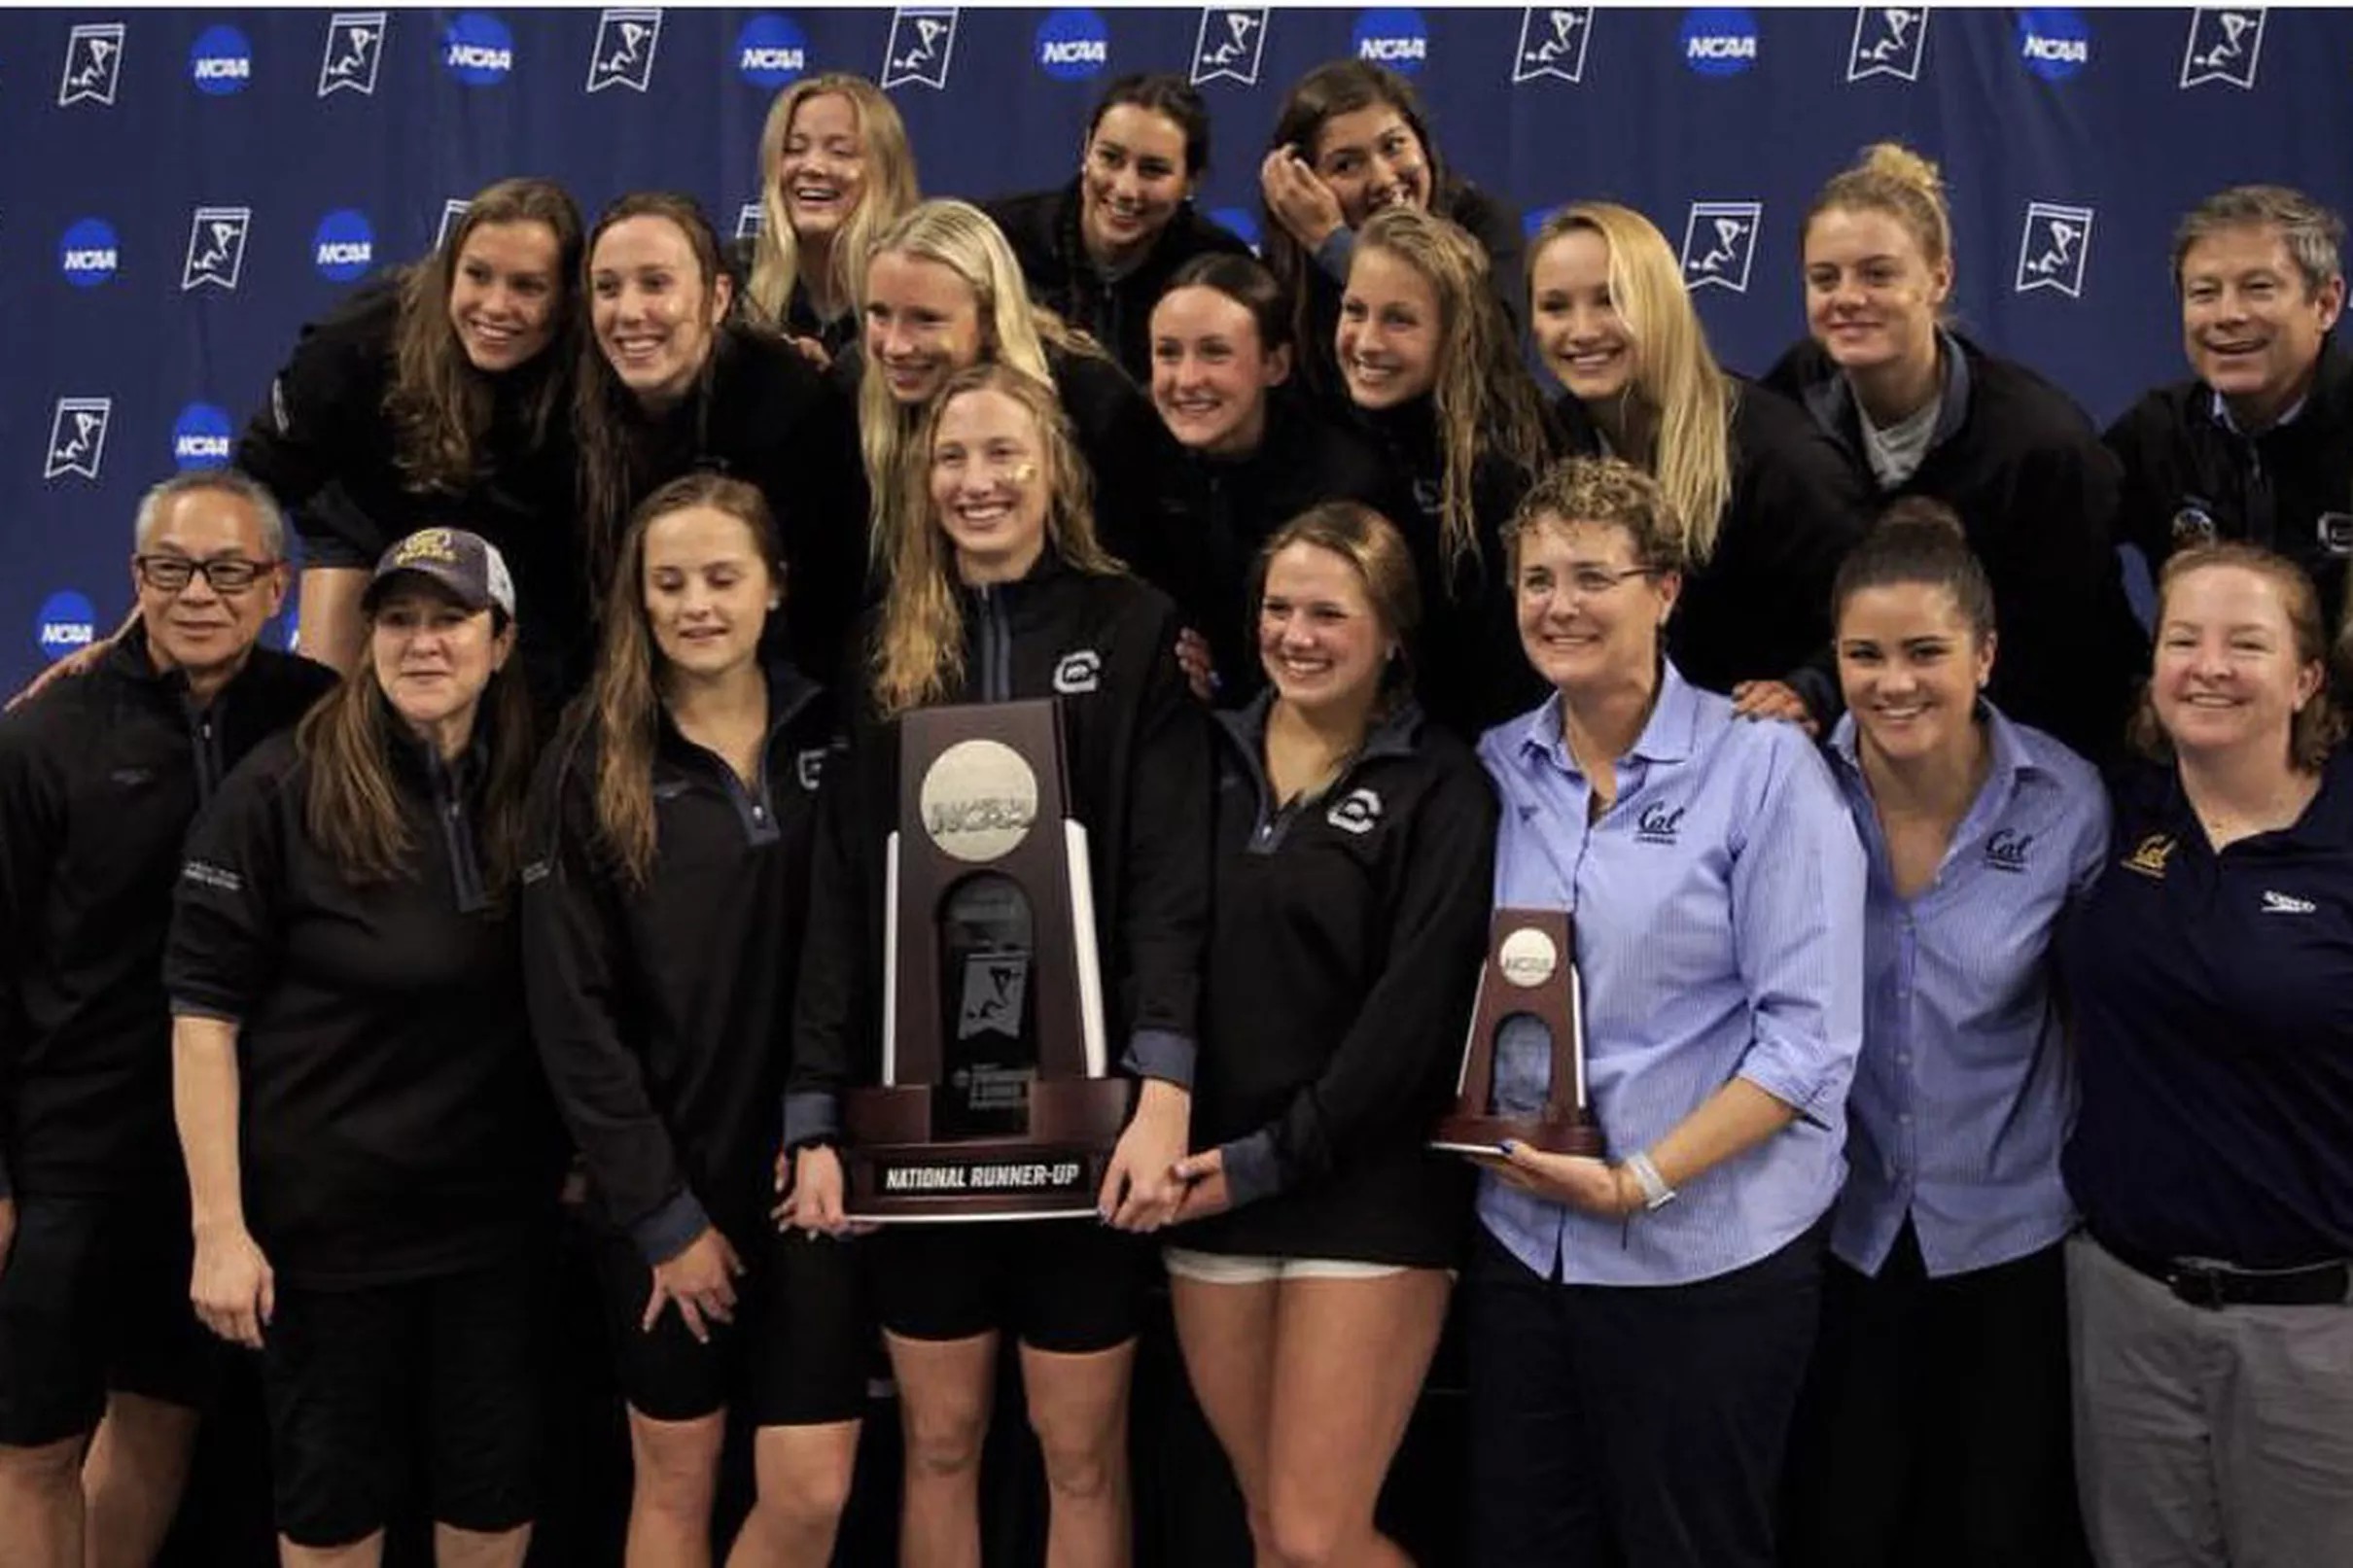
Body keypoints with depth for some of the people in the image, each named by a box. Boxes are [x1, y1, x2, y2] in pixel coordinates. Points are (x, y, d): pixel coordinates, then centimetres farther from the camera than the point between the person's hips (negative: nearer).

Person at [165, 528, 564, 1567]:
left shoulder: (529, 794, 1)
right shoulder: (280, 790, -11)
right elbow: (204, 1012, -11)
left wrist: (574, 1155, 4)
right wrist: (219, 1226, -14)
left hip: (497, 1212, 3)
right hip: (324, 1215, -3)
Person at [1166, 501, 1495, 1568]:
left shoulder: (1441, 788, -4)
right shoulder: (1208, 757, 9)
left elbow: (1415, 1013, -11)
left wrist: (1274, 1157, -15)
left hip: (1368, 1193, -4)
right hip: (1211, 1183, 5)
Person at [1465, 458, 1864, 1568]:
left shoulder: (1764, 766, -10)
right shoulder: (1499, 767, 5)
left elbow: (1808, 1040, -13)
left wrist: (1643, 1180, -19)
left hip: (1706, 1256, -4)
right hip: (1522, 1239, 5)